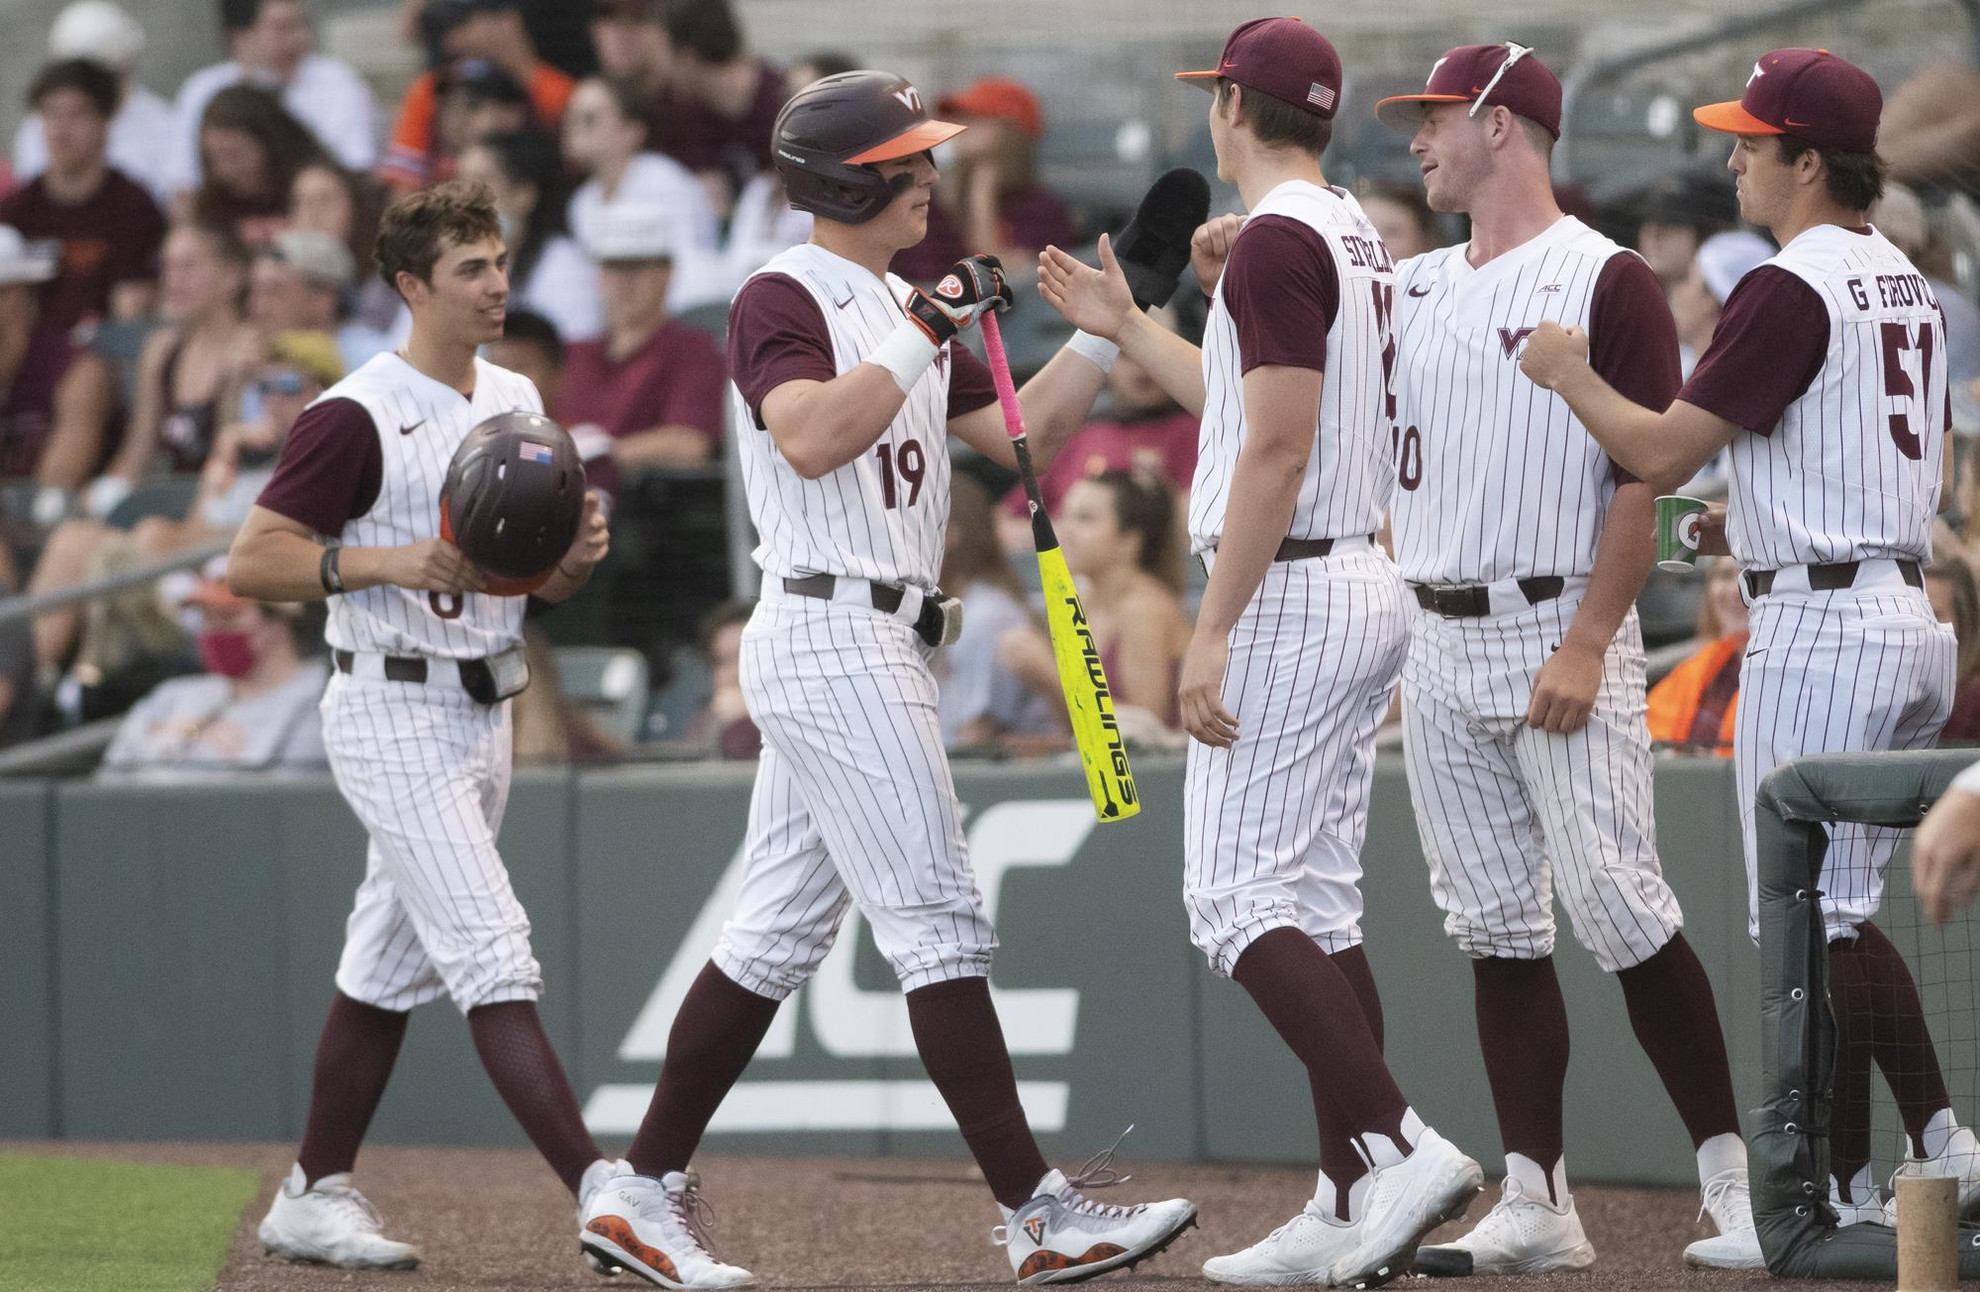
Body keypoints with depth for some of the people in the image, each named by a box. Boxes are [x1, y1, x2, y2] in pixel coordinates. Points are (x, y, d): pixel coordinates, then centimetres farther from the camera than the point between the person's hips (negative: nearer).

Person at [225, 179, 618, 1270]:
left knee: (393, 966, 12)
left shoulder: (517, 404, 12)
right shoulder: (357, 417, -13)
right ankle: (600, 1191, -23)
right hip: (394, 717, -8)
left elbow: (535, 582, 19)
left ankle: (314, 1198, 20)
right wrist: (395, 563, -26)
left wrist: (579, 555, -4)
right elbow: (249, 562, -16)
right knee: (491, 954, -14)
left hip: (485, 711, 8)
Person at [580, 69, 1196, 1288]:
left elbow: (1022, 431, 14)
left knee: (780, 934, 11)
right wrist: (930, 330, -26)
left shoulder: (904, 310, 19)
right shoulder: (783, 298, -10)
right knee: (940, 921, -10)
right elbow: (811, 439, -26)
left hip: (879, 646, 10)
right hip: (831, 632, -10)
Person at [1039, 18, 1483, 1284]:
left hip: (1291, 598, -10)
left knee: (1240, 901, -11)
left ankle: (1399, 1144, -23)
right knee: (1317, 910, 11)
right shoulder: (1354, 239, 16)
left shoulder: (1275, 242, -15)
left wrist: (1212, 633, -21)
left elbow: (1278, 448, -21)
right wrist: (1128, 328, 31)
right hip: (1366, 591, 10)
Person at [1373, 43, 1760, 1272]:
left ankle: (1735, 1173, -2)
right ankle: (1538, 1202, 7)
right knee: (1495, 927, 5)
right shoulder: (1411, 289, 16)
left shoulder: (1608, 281, -6)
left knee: (1622, 914, -10)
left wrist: (1586, 648, -18)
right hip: (1443, 648, 7)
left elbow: (1644, 478, -11)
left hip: (1561, 634, -7)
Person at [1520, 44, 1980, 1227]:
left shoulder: (1792, 289, -14)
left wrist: (1570, 374, -1)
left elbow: (1663, 452, -17)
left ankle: (1848, 1193, -3)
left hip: (1820, 631, -9)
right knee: (1845, 913, 15)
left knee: (1816, 919, -5)